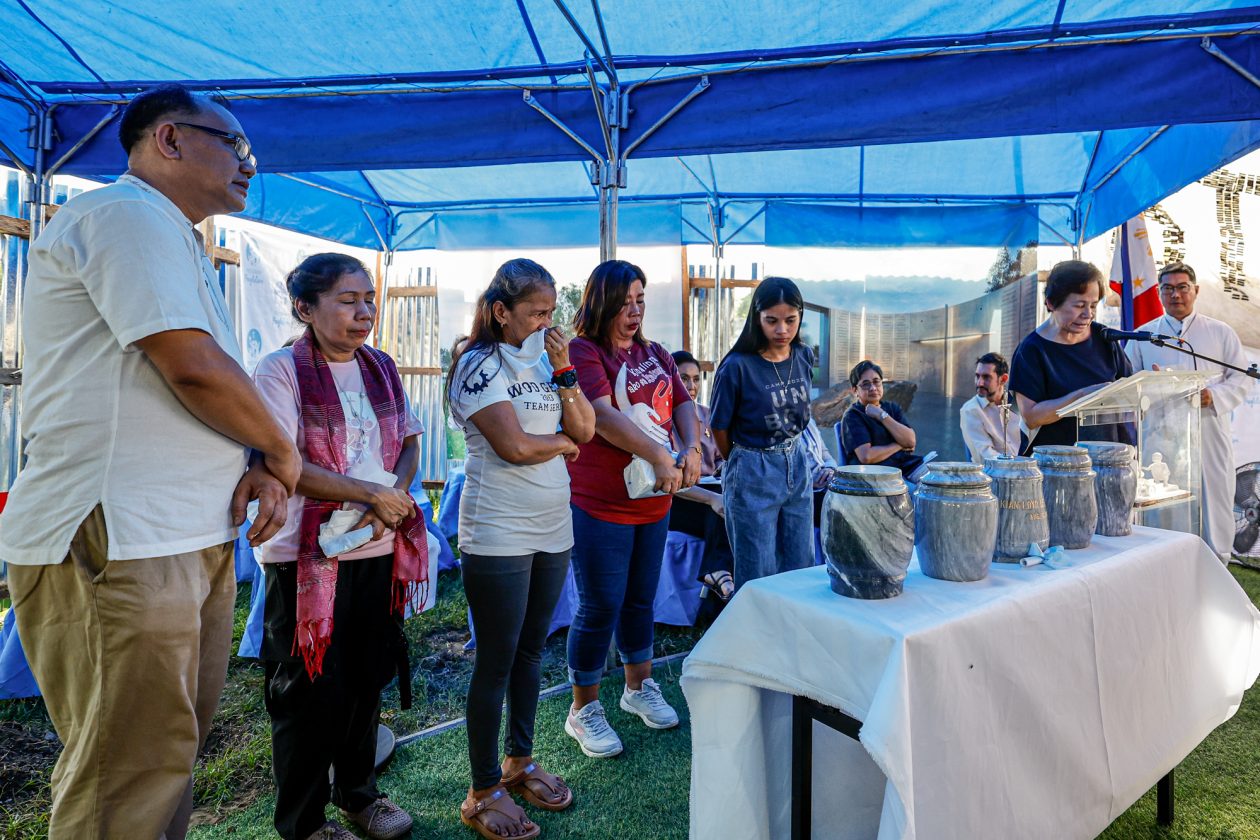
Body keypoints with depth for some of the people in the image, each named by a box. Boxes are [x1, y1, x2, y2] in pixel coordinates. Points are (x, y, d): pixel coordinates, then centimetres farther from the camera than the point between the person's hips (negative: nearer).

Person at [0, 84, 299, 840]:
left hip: (189, 540, 10)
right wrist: (282, 452, -6)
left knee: (169, 758, 18)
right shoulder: (126, 213, -9)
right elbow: (193, 367, -22)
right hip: (116, 546, -10)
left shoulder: (175, 242, 23)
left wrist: (257, 468, 1)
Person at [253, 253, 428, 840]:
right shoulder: (280, 371, -10)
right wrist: (370, 494, -18)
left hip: (379, 549, 6)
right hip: (308, 555, -5)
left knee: (366, 680, 17)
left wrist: (394, 494, -9)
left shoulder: (381, 368, 9)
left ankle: (358, 792, 38)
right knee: (310, 691, 8)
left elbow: (409, 444, 11)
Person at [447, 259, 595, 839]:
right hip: (498, 534, -7)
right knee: (496, 662, 2)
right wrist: (565, 444, -1)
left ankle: (519, 763, 34)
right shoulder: (480, 363, -9)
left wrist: (564, 370, -6)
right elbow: (515, 445, -19)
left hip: (552, 529, 7)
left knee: (531, 650, 17)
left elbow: (586, 429, 6)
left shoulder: (544, 360, 11)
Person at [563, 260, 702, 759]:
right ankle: (583, 711, 21)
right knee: (600, 607, 2)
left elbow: (683, 404, 6)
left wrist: (691, 448, -14)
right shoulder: (582, 352, -11)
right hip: (600, 504, -7)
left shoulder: (655, 355, 12)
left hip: (653, 500, 7)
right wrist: (660, 458, -26)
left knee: (640, 600, 19)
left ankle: (639, 689, 39)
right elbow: (602, 415, -23)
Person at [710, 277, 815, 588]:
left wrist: (787, 455, 15)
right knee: (759, 578, 6)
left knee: (803, 570, 15)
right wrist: (744, 463, 6)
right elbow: (719, 427, -7)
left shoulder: (804, 357, -1)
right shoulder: (738, 366, -18)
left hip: (797, 467, 6)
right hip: (753, 476, -5)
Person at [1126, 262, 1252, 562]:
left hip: (1210, 436, 0)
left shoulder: (1221, 333, 9)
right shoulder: (1142, 337, 9)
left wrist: (1214, 396, -14)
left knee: (1215, 508, 4)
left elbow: (1241, 379, 6)